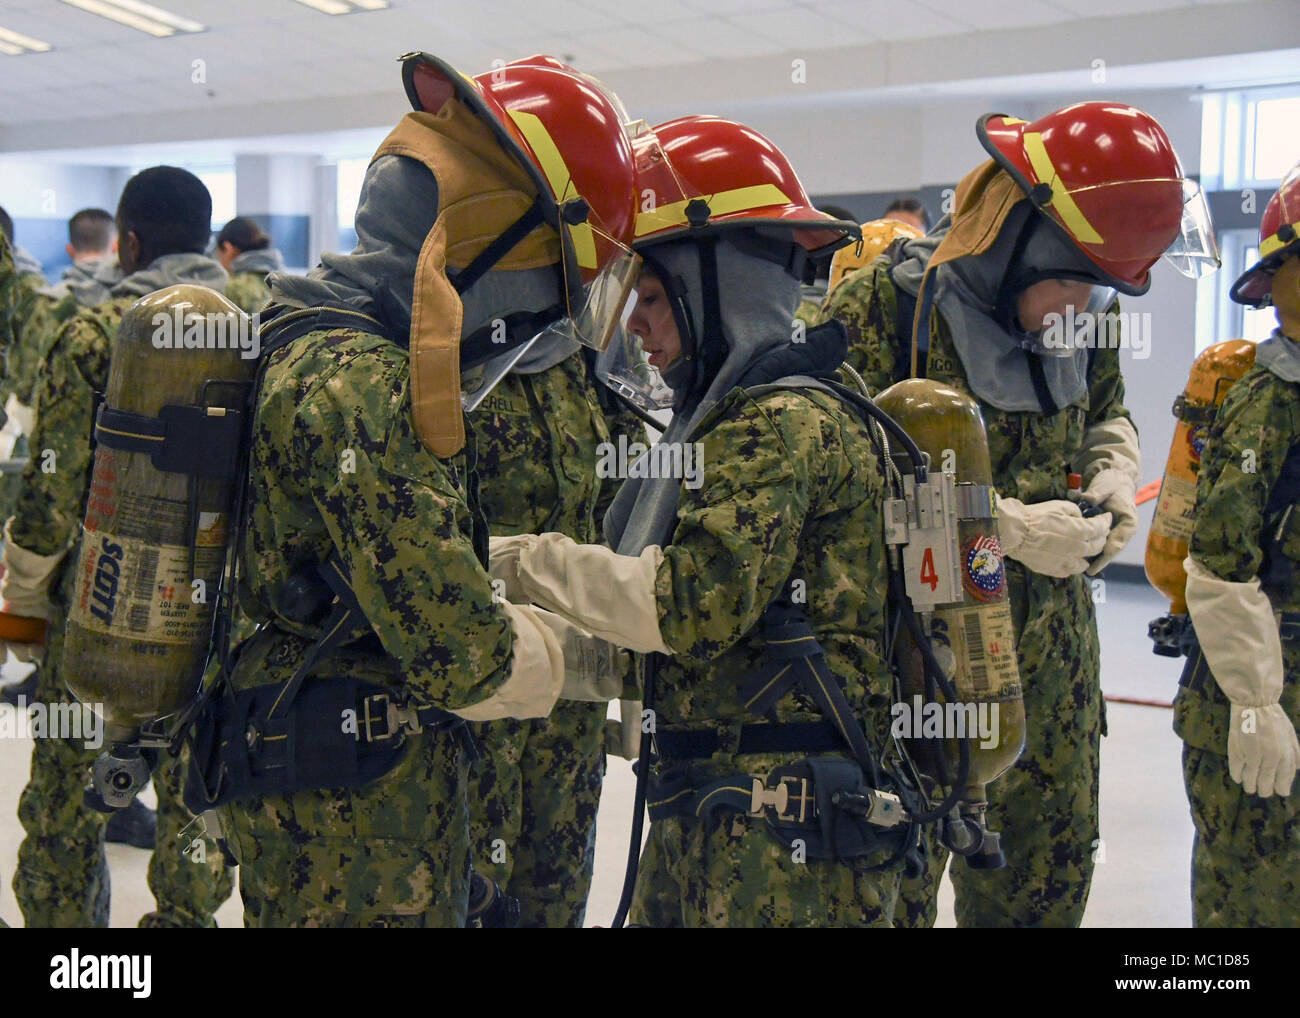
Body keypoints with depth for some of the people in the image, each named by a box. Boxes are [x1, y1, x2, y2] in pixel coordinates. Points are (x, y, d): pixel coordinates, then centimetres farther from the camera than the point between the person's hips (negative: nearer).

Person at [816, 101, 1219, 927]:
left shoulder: (1085, 315, 4)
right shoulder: (880, 307, -16)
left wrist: (1114, 476, -1)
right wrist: (1004, 525, -23)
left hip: (1052, 636, 6)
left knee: (1050, 870, 16)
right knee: (892, 885, 5)